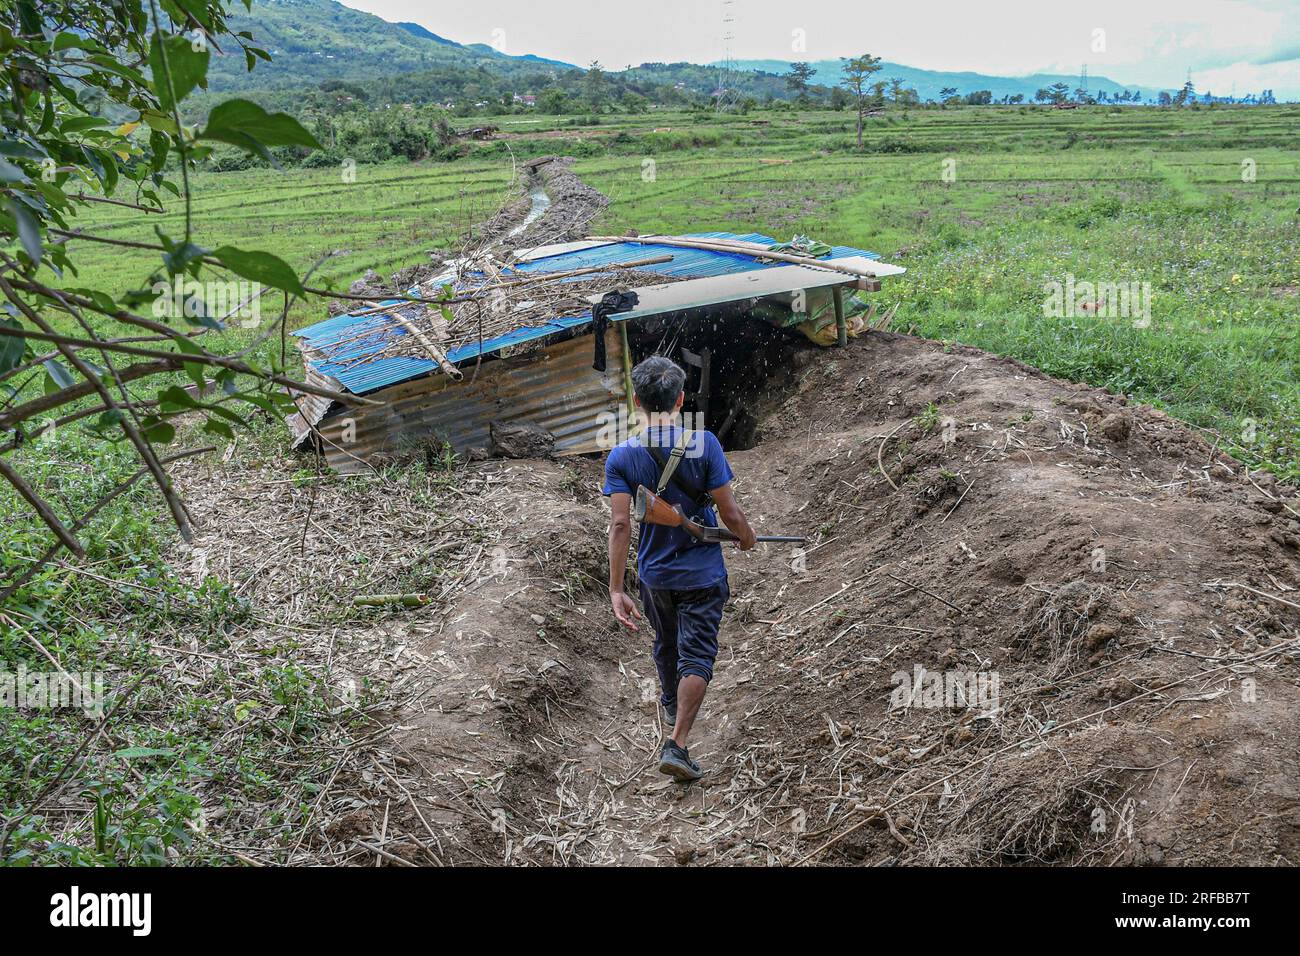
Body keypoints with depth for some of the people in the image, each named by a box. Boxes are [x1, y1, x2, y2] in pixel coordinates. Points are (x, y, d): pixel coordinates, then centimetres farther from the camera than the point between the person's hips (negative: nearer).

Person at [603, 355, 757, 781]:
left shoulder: (622, 456, -11)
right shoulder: (704, 443, -15)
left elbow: (620, 525, -16)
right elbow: (729, 513, -13)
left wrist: (616, 589, -13)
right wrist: (746, 535, 10)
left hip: (655, 574, 3)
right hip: (703, 572, -3)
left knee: (666, 645, 25)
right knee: (697, 654, 5)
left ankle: (671, 706, 50)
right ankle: (676, 743, -4)